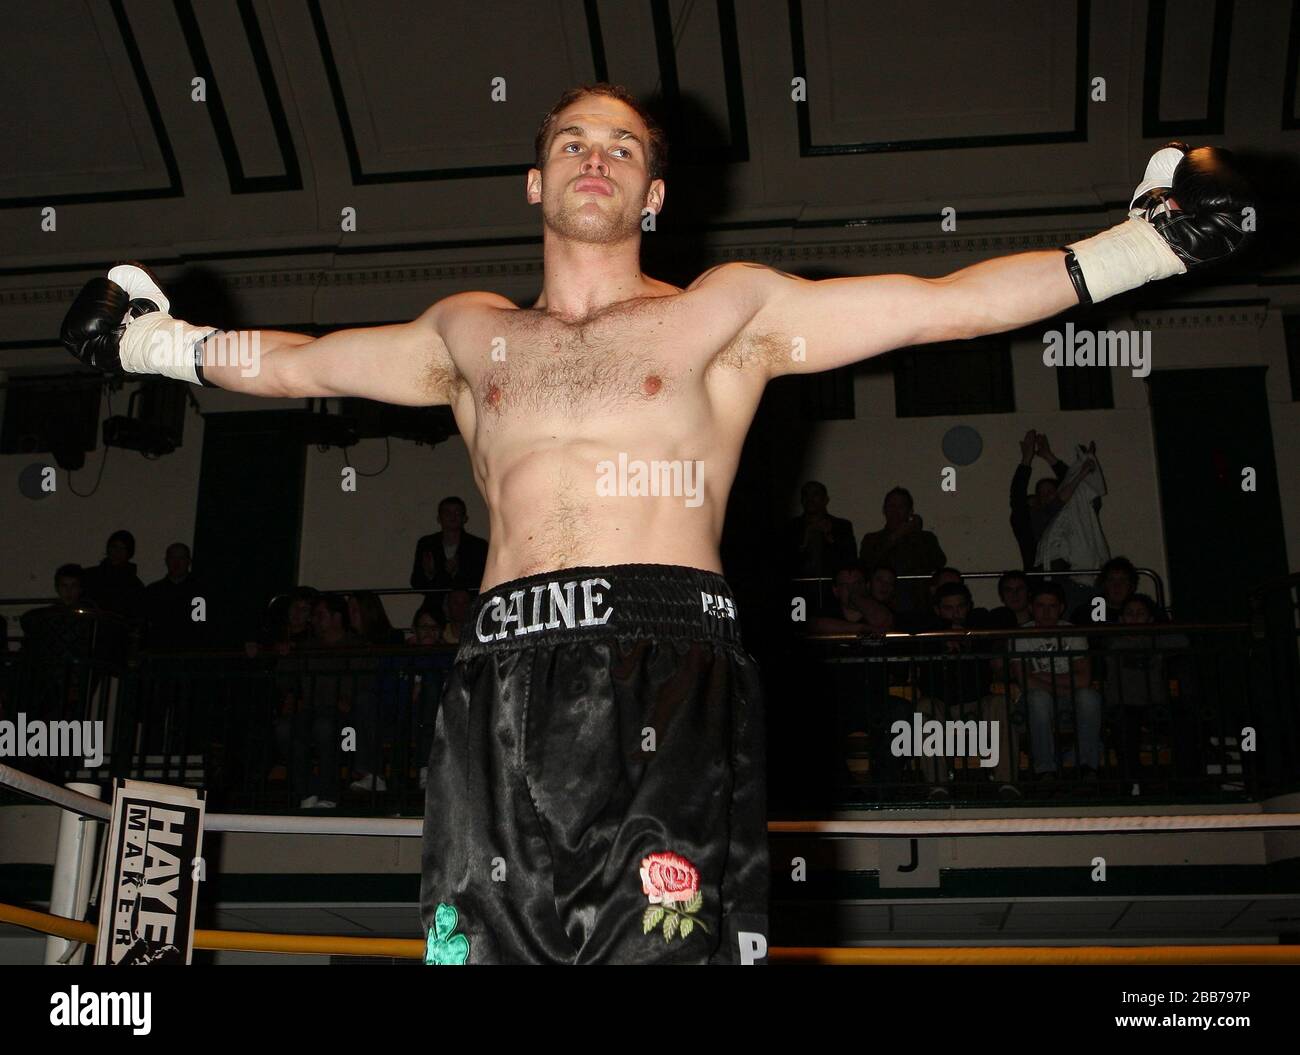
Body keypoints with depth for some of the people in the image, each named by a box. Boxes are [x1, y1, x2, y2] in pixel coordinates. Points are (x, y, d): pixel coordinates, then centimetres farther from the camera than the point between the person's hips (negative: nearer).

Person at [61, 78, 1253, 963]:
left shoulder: (729, 310, 16)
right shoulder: (469, 333, 25)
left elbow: (946, 303, 15)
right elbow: (295, 362, 37)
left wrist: (1150, 240, 14)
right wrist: (151, 338, 40)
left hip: (671, 665, -2)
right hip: (509, 669, 3)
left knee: (667, 937, -15)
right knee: (487, 935, -7)